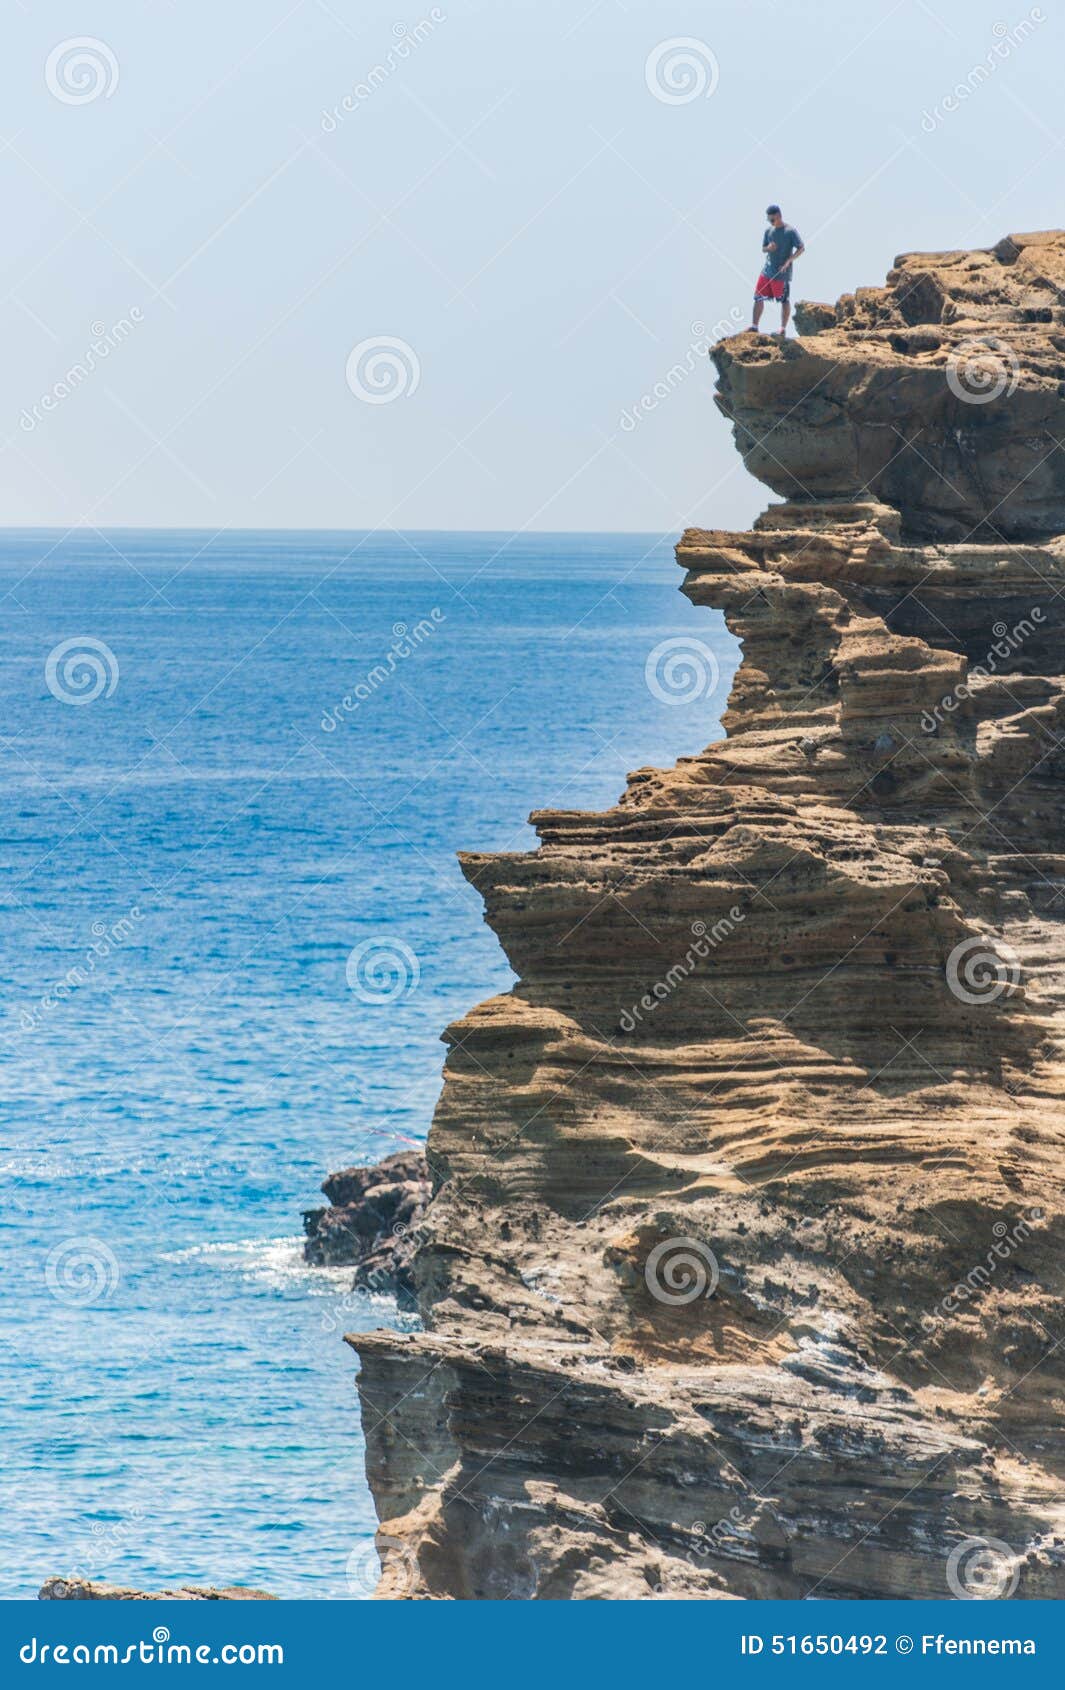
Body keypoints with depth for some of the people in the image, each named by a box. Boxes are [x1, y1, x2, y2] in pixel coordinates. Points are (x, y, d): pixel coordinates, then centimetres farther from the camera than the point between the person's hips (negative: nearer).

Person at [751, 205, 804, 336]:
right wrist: (768, 248, -7)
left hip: (782, 273, -6)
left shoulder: (790, 231, -8)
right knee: (758, 297, 2)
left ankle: (783, 328, 8)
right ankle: (754, 326, 7)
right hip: (767, 271, 6)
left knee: (784, 300, 1)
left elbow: (801, 249, -9)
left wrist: (788, 261, -20)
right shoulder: (769, 231, 10)